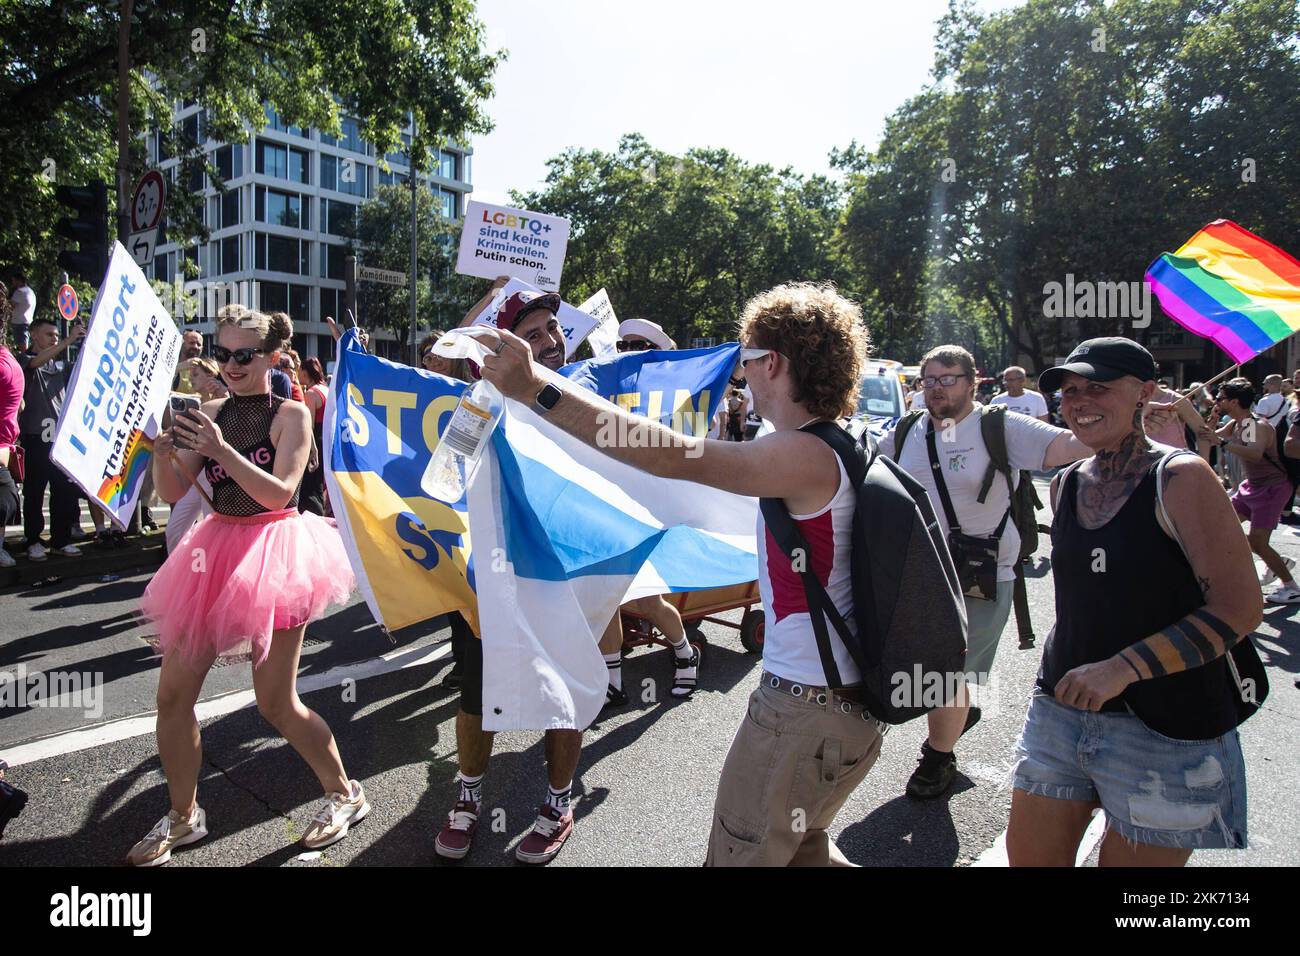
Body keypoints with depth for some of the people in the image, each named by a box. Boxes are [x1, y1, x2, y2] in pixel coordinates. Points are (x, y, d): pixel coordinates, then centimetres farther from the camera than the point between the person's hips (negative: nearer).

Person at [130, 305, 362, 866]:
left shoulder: (291, 414, -6)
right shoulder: (210, 413, 8)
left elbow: (280, 492, -17)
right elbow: (174, 492, 3)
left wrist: (221, 450, -26)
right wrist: (163, 450, -16)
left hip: (272, 550, -5)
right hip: (217, 547, 6)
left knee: (276, 702, -2)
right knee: (173, 693, 6)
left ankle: (344, 794, 20)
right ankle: (183, 816, 27)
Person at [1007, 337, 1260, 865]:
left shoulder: (1179, 477, -11)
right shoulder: (1065, 484, 7)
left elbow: (1239, 607, -16)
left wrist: (1123, 668, -23)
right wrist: (1062, 673, 16)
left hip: (1165, 728, -5)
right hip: (1059, 711, 6)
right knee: (1026, 857, 11)